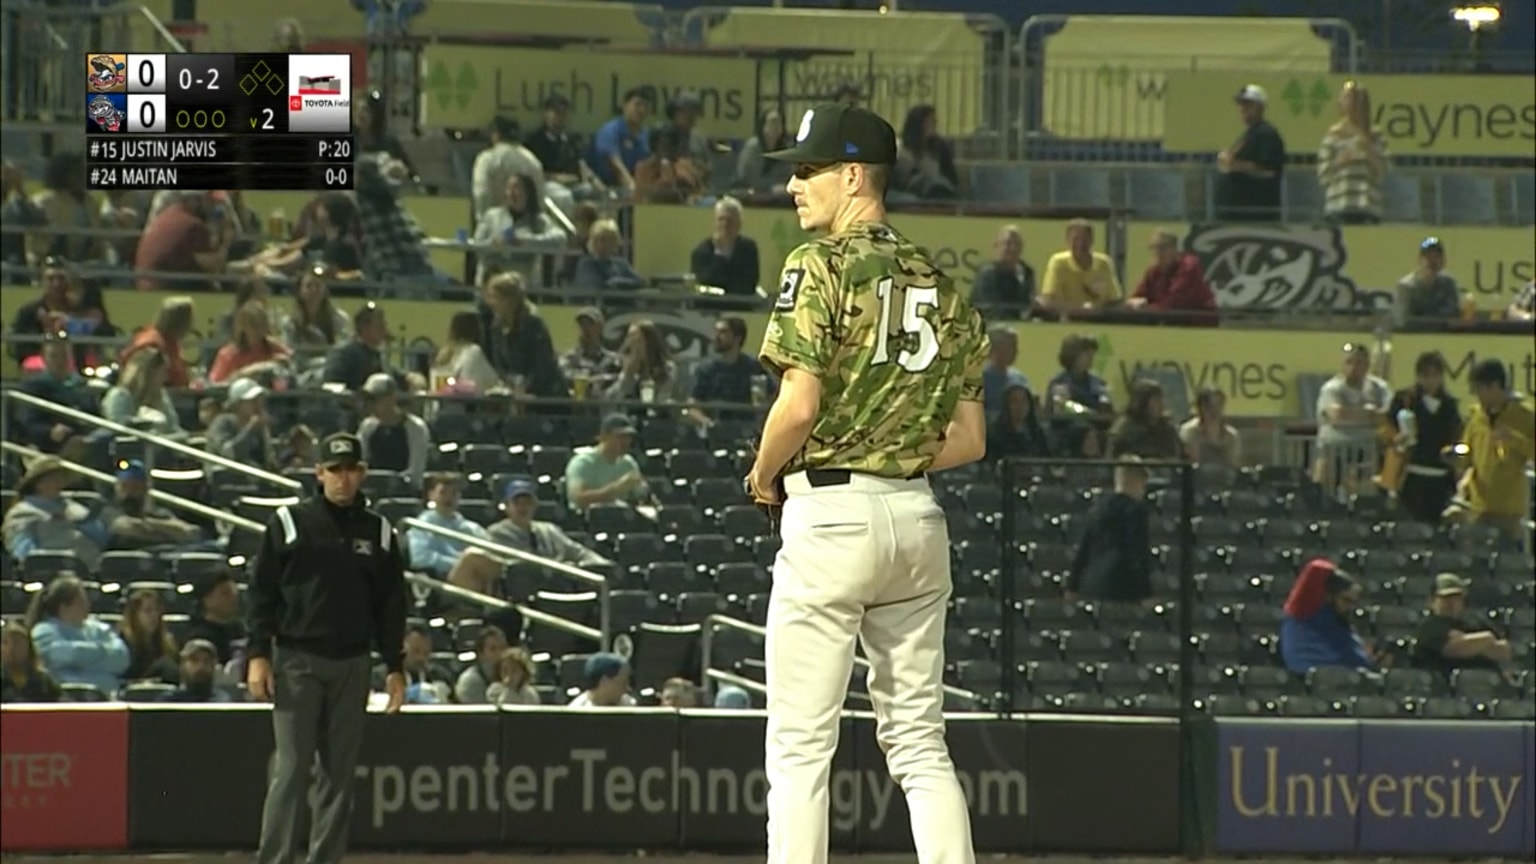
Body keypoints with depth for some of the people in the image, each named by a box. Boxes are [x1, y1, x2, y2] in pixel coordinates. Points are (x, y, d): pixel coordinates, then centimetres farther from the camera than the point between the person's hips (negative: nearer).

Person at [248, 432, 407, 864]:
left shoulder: (378, 532, 9)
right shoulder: (290, 522, 0)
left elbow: (391, 605, 12)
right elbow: (262, 593, -1)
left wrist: (395, 667, 6)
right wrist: (258, 655, -9)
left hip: (353, 664, 4)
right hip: (297, 661, -4)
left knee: (340, 773, 5)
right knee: (291, 768, -8)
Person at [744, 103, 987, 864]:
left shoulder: (823, 264, -7)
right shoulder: (941, 284, 13)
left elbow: (800, 402, -16)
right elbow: (969, 438, 13)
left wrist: (763, 477, 1)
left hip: (832, 516, -7)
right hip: (919, 516, 7)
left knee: (799, 745, -3)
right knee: (918, 740, 11)